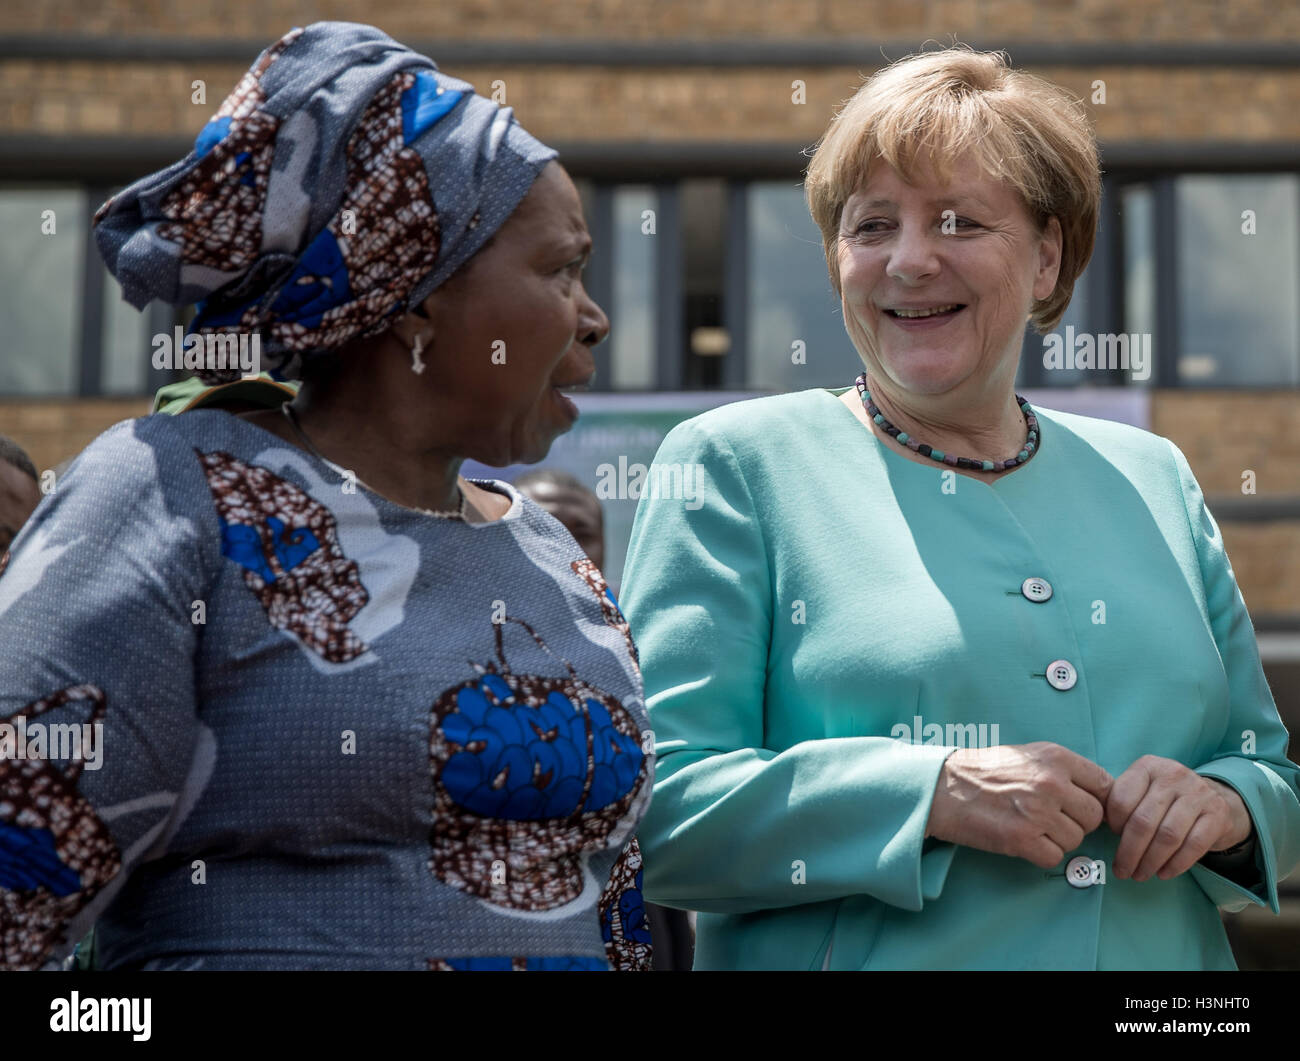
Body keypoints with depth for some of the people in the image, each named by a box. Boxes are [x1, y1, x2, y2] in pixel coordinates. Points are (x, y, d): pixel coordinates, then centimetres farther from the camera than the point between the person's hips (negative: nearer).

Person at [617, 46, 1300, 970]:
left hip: (1162, 949, 4)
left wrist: (1223, 804, -11)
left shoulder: (1153, 481, 7)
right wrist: (936, 795, -24)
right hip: (861, 959, -4)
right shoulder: (733, 467, -6)